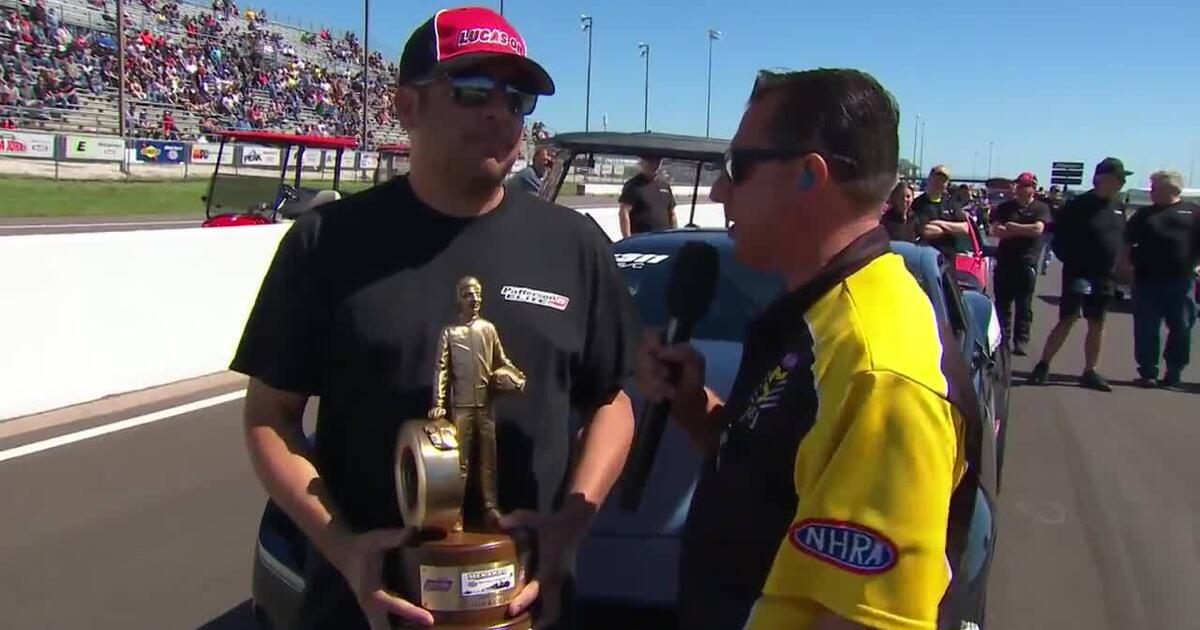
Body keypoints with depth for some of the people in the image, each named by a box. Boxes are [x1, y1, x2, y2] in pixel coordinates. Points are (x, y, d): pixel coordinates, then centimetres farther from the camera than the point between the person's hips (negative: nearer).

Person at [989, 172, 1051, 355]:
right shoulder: (1005, 207, 11)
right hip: (1004, 261, 3)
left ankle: (1020, 341, 2)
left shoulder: (1040, 208, 3)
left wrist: (1011, 227, -5)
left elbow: (1037, 229, -13)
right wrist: (1024, 231, -8)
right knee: (1002, 303, 5)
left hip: (1027, 262, -3)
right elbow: (995, 230, -2)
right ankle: (1002, 338, 12)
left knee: (1024, 305, -1)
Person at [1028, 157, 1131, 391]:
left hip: (1105, 277, 6)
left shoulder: (1118, 206, 10)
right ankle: (1043, 366, -1)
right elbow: (1060, 238, -7)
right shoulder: (1078, 206, -9)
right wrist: (1071, 260, -11)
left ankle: (1090, 372, 18)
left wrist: (1116, 265, 10)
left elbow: (1121, 238, 18)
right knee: (1068, 320, -10)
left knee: (1097, 324, 9)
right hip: (1078, 273, -6)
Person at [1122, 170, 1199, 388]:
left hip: (1181, 280, -1)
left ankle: (1174, 373, 16)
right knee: (1146, 329, 0)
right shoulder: (1144, 215, 12)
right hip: (1147, 279, 2)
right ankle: (1148, 373, 7)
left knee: (1181, 328, 4)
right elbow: (1127, 244, 15)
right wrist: (1132, 260, 0)